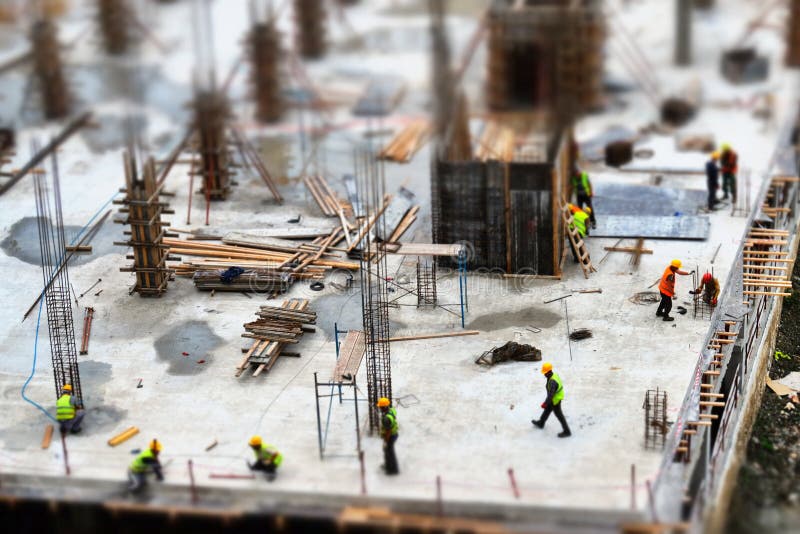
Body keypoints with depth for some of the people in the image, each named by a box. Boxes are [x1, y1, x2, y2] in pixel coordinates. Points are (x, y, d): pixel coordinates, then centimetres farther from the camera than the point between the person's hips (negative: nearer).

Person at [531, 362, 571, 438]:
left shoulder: (552, 381, -36)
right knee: (547, 410, 28)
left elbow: (550, 394, -36)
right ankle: (541, 423, 49)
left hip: (555, 401, -10)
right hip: (558, 397, 10)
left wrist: (545, 403, -28)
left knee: (559, 415, 6)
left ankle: (566, 432, 18)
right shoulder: (555, 375, -5)